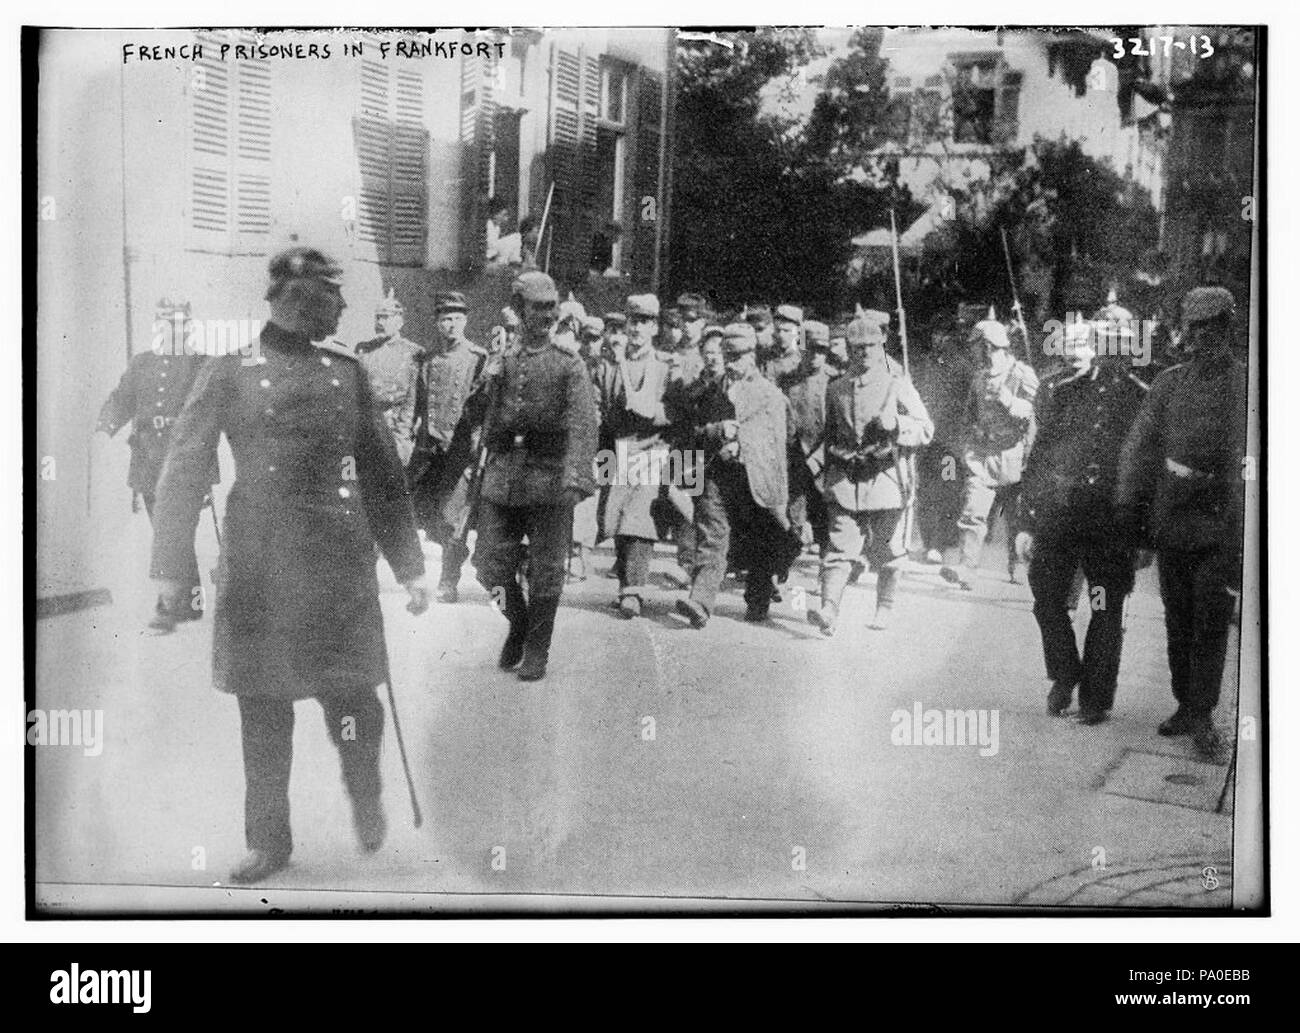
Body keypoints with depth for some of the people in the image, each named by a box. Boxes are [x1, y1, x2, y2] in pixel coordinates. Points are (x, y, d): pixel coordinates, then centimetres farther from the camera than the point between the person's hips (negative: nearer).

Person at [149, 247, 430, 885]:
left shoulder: (346, 370, 9)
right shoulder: (230, 373, 2)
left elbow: (381, 473, 14)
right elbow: (185, 468, 0)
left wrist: (409, 565, 11)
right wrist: (169, 568, -7)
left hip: (339, 561, 1)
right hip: (258, 562, -1)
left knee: (350, 695, 0)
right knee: (262, 707, 4)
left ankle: (366, 802, 29)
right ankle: (269, 840, 20)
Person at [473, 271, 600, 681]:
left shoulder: (569, 366, 0)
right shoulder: (498, 365, 10)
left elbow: (583, 424, -12)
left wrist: (577, 474, -26)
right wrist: (478, 473, 16)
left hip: (549, 482, -3)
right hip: (500, 482, 3)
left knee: (545, 573, 3)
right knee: (491, 565, 3)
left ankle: (537, 651, 19)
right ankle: (518, 624, 30)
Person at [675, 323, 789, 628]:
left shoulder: (770, 394, 8)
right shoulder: (709, 392, 17)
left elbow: (775, 441, 4)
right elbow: (695, 429, 13)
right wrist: (718, 431, -6)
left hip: (754, 477, -1)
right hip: (716, 474, 1)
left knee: (758, 548, 8)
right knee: (710, 539, -13)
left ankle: (758, 604, 25)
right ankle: (700, 602, -22)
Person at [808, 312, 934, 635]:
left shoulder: (897, 386, 2)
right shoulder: (836, 388, 12)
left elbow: (926, 430, 0)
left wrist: (896, 424, -17)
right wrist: (831, 459, 17)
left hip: (884, 477, -1)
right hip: (843, 480, 1)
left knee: (887, 553, 8)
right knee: (839, 548, -9)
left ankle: (885, 610, 24)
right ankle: (829, 611, -17)